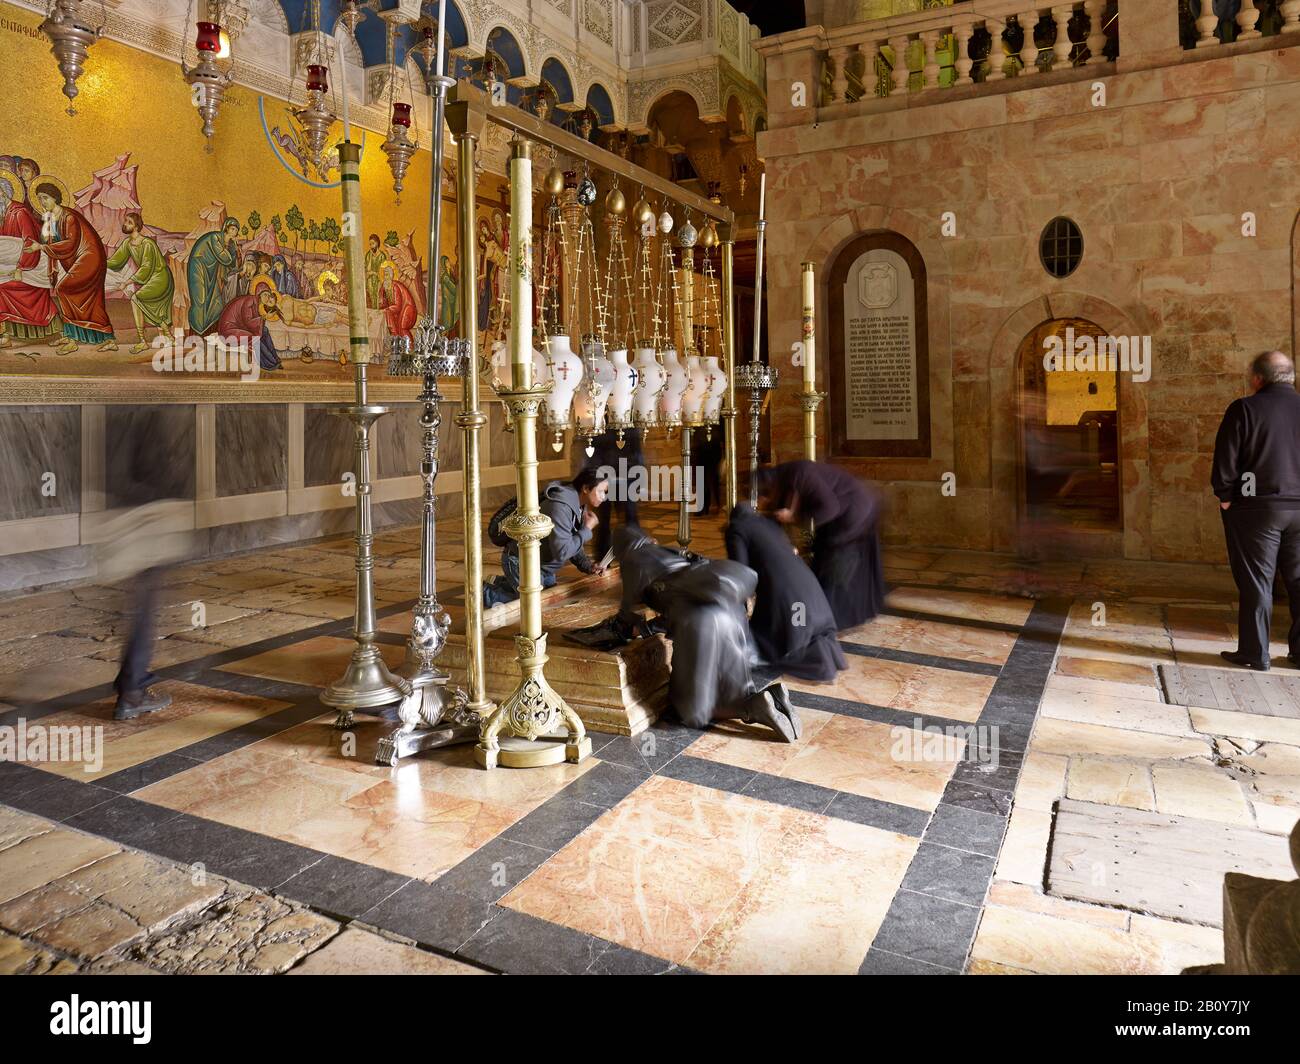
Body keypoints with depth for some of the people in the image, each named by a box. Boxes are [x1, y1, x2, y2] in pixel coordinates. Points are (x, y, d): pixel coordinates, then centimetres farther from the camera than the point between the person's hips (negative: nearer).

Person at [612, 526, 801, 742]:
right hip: (728, 610, 7)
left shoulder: (633, 561, 10)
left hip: (698, 623, -7)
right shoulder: (667, 553, 29)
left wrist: (635, 623, 36)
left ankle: (754, 708, -12)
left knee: (694, 708, 7)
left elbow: (628, 610, 15)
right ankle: (770, 692, -1)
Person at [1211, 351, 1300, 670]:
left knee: (1256, 581, 1)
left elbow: (1225, 460, -10)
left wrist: (1225, 497, 1)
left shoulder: (1244, 409, -7)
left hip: (1258, 506, -4)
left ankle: (1254, 653, 5)